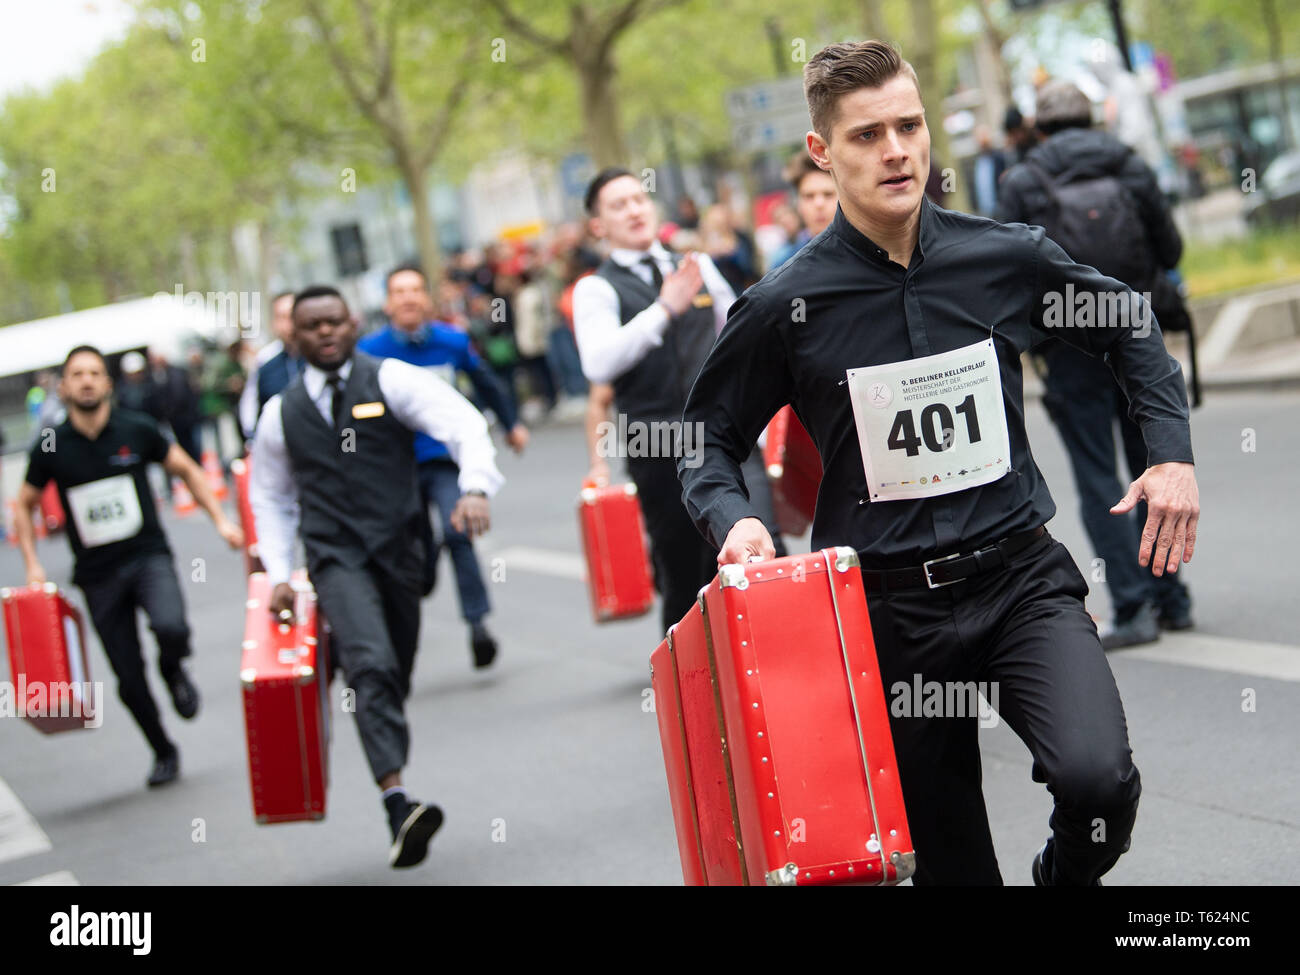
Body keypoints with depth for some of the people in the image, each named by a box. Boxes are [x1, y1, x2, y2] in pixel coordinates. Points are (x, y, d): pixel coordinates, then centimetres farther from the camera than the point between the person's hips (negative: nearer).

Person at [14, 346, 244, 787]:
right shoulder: (50, 447, -3)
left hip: (148, 556, -1)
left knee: (171, 627, -31)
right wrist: (32, 564, 2)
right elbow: (24, 506, 12)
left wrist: (221, 520, 1)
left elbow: (187, 470, 9)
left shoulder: (136, 430, -5)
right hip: (97, 575, 1)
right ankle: (163, 752, 28)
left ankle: (173, 671, 5)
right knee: (129, 680, 4)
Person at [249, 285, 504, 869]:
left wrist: (475, 488, -29)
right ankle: (398, 806, -34)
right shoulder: (281, 413, 10)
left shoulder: (390, 380, 2)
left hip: (399, 546, 1)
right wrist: (279, 574, 10)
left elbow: (463, 425, -10)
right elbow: (269, 498, 21)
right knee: (372, 666, -23)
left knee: (395, 680, 7)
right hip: (335, 557, -1)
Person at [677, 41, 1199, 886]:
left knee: (1097, 778, -25)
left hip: (1021, 576, 0)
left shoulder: (1006, 259, -1)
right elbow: (709, 438, 7)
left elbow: (1127, 329, 17)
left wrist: (1173, 454, 7)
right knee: (948, 855, 8)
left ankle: (1068, 877, 9)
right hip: (890, 608, 0)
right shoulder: (786, 306, -6)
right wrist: (733, 518, -13)